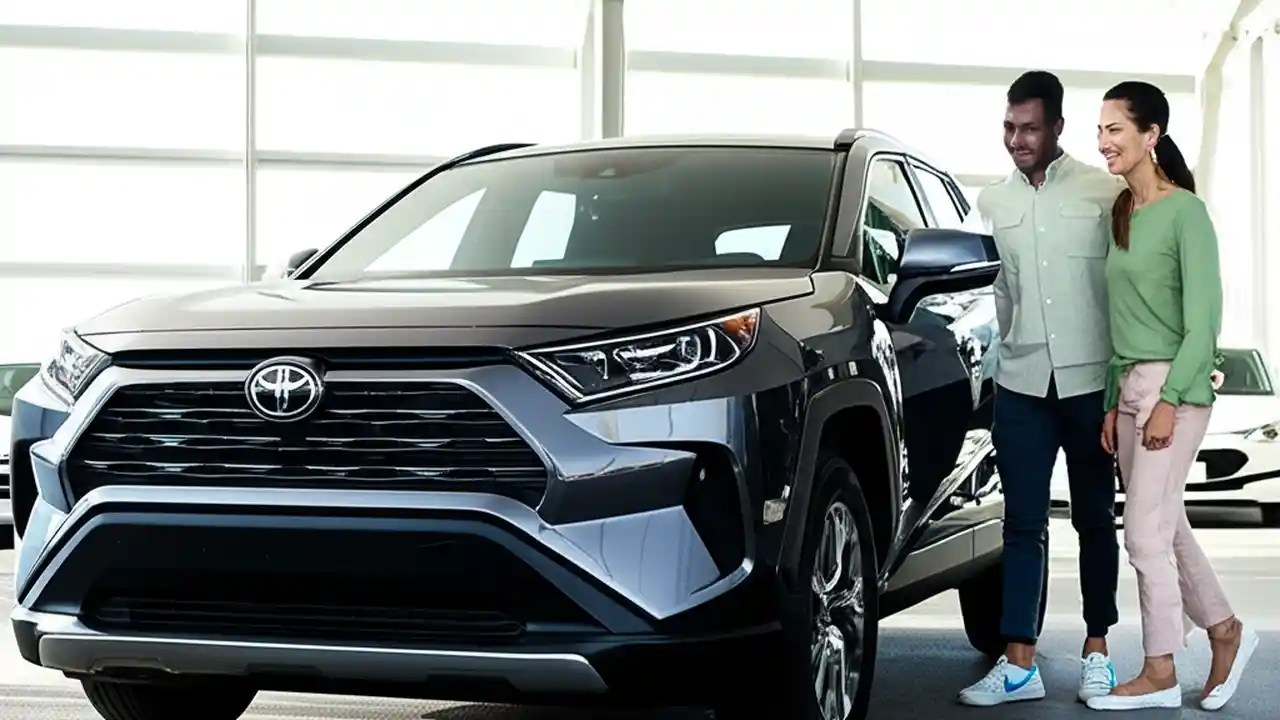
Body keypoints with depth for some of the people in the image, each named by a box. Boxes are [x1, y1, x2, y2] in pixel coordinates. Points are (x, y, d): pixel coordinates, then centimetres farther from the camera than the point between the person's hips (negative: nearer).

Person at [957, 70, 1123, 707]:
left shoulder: (1104, 193, -1)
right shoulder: (991, 202, 9)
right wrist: (1009, 351, 12)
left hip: (1091, 382, -2)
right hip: (1022, 385, 2)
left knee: (1094, 518, 8)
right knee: (1023, 524, 1)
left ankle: (1096, 650, 19)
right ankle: (1019, 663, 1)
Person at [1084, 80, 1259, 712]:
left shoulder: (1185, 212, -11)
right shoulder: (1121, 213, 11)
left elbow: (1203, 318, -14)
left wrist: (1169, 400, -18)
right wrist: (1115, 403, 10)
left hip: (1174, 385, -8)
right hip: (1129, 384, 8)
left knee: (1145, 531, -4)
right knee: (1166, 528, 14)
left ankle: (1159, 674, 7)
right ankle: (1225, 632, 31)